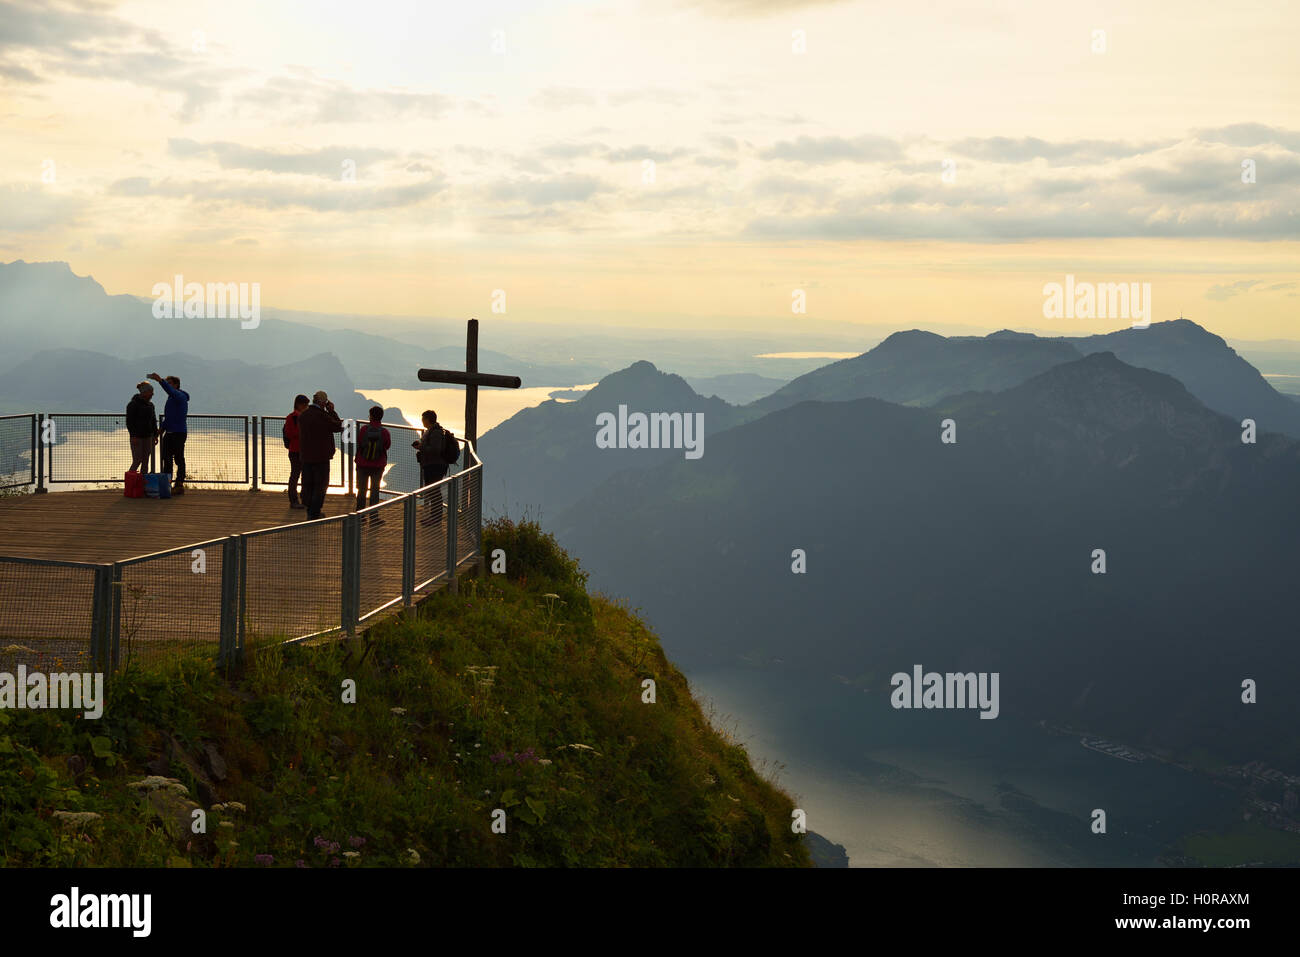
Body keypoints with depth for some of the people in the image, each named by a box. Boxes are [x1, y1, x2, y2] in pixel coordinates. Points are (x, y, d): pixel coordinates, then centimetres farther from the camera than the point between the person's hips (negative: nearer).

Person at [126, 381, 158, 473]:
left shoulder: (150, 405, 14)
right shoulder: (133, 404, -8)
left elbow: (153, 421, 20)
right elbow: (129, 421, -12)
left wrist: (155, 435, 14)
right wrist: (133, 436, -19)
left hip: (147, 437, 7)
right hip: (137, 437, -7)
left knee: (145, 461, 5)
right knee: (137, 461, -10)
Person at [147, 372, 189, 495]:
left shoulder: (181, 396, -11)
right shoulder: (171, 398, 19)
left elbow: (170, 391, -34)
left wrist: (160, 380, -46)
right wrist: (162, 429, 18)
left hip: (179, 433, -9)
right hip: (169, 433, 9)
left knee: (179, 460, -5)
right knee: (166, 458, 9)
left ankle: (179, 485, -2)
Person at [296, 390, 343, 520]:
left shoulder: (302, 415, 3)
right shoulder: (322, 416, -18)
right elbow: (338, 427, -8)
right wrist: (331, 411, 0)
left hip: (305, 456, 6)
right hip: (321, 457, -6)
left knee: (308, 485, 14)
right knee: (320, 486, 2)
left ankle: (310, 512, 21)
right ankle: (314, 515, -1)